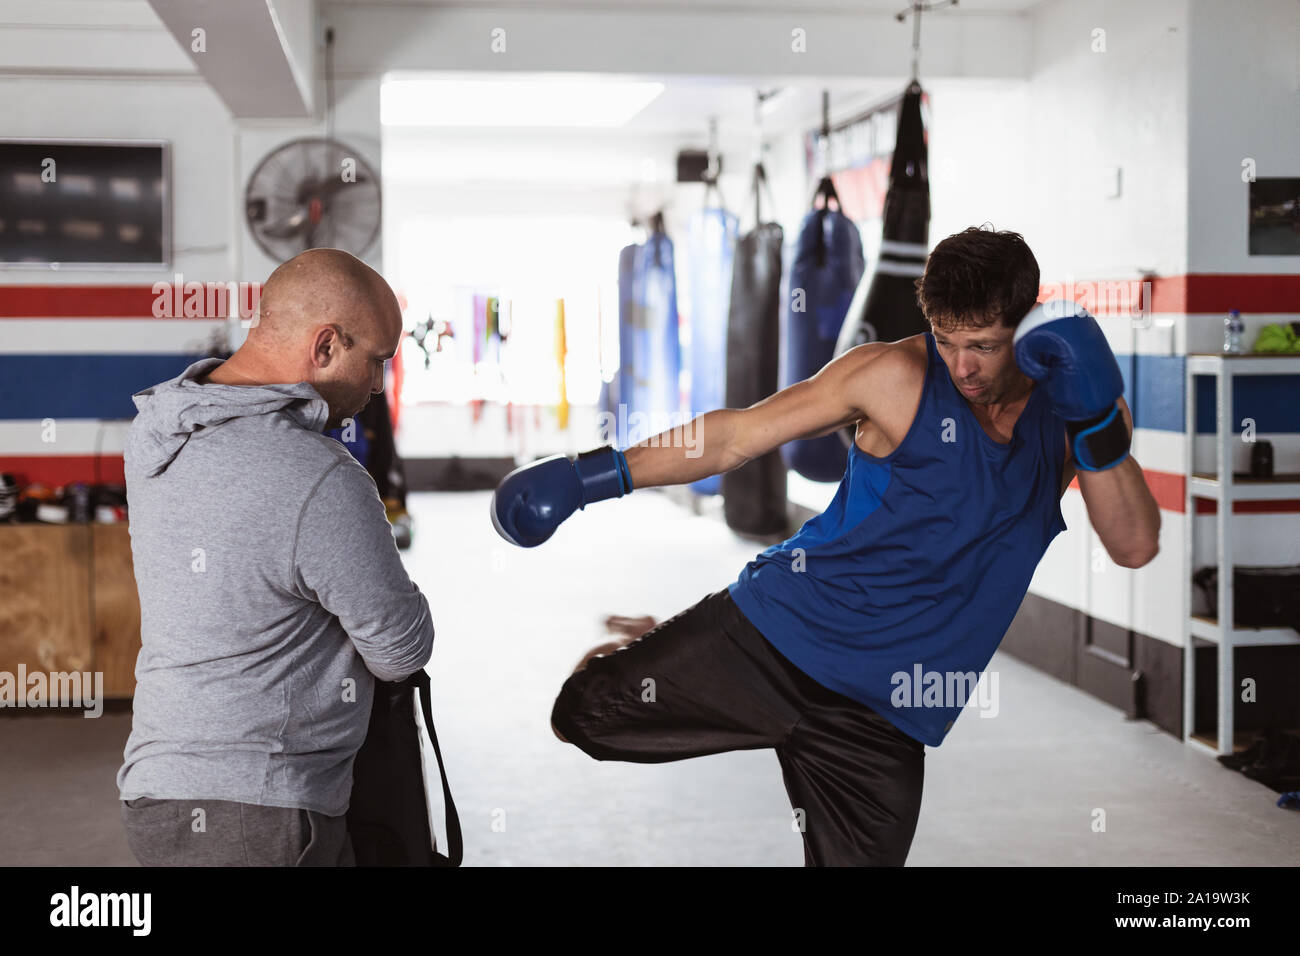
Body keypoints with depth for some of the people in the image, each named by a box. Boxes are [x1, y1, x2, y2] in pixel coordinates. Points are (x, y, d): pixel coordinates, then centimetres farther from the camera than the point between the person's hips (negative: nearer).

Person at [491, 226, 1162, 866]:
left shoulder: (1071, 402, -1)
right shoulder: (894, 377, -8)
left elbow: (1134, 548, -8)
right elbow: (737, 435, -4)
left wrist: (1099, 425, -23)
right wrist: (593, 474, -11)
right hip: (780, 633, -2)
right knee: (583, 715, -11)